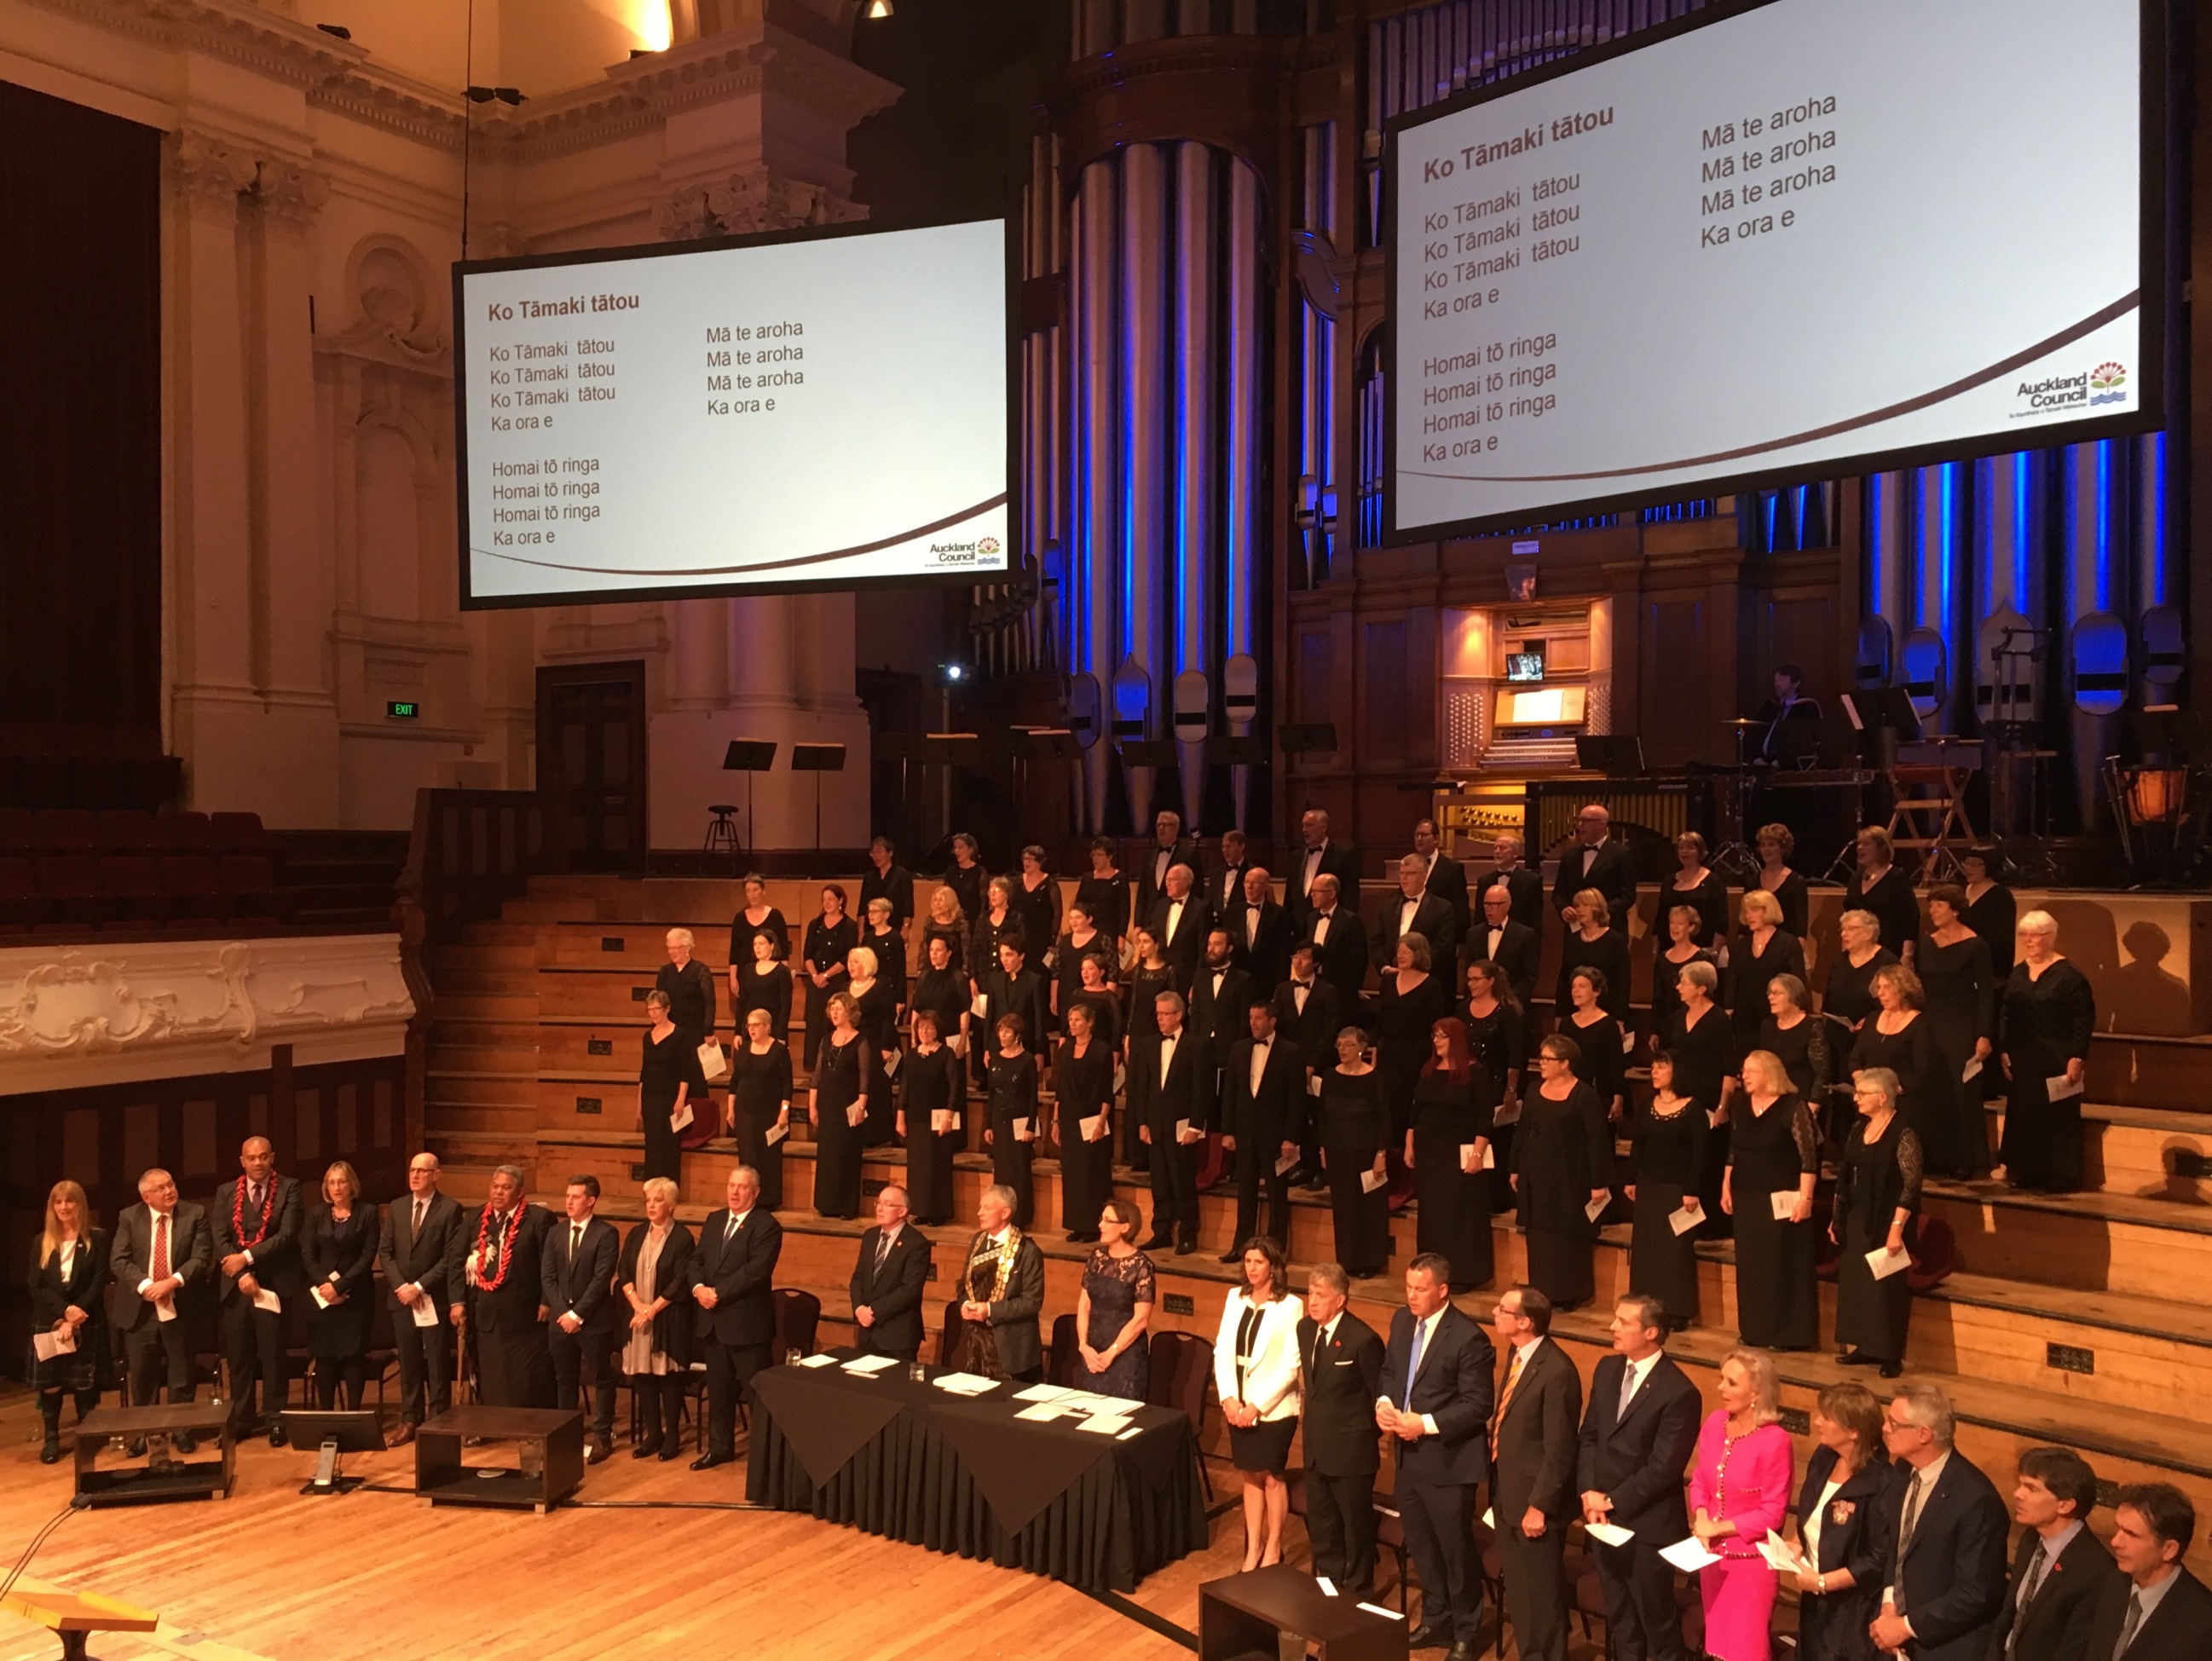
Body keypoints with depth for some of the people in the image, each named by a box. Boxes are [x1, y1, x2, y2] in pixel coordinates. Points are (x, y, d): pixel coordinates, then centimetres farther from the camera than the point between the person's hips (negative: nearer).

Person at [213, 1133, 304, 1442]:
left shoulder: (289, 1188, 1)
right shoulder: (225, 1193, 10)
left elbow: (288, 1234, -10)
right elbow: (220, 1238, 1)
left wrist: (247, 1257, -15)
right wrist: (242, 1275, -11)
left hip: (273, 1285, -3)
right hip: (234, 1286, 3)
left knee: (273, 1354, 1)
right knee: (238, 1356, 7)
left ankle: (275, 1418, 10)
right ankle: (241, 1419, 17)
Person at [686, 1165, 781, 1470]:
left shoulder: (767, 1226, -11)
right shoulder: (714, 1220, 12)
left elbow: (756, 1270, -21)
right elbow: (696, 1260, 9)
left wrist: (718, 1293, -20)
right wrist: (698, 1288, -10)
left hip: (748, 1323, -7)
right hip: (715, 1322, 7)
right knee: (718, 1389, 18)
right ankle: (720, 1447, 31)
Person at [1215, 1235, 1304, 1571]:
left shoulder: (1289, 1306, -12)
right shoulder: (1235, 1298, 4)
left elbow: (1290, 1365, -14)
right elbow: (1223, 1351, 3)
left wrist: (1257, 1405, -16)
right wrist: (1229, 1398, -8)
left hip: (1273, 1408, -4)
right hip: (1238, 1406, 4)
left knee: (1271, 1477, 7)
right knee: (1250, 1477, 12)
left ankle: (1273, 1548, 22)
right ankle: (1253, 1548, 23)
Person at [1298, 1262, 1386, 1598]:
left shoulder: (1362, 1339, -22)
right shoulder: (1305, 1328, 0)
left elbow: (1381, 1393, -12)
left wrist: (1368, 1434, -5)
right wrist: (1313, 1416, 12)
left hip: (1350, 1448, -7)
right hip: (1316, 1444, 7)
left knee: (1356, 1525, 11)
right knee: (1319, 1523, 20)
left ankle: (1357, 1593, 28)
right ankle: (1327, 1585, 38)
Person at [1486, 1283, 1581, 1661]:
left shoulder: (1557, 1371, -25)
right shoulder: (1517, 1354, 3)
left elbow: (1559, 1450, -21)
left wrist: (1539, 1506, -17)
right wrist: (1498, 1488, 14)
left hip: (1534, 1501, -9)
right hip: (1507, 1494, 9)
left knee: (1540, 1593, 9)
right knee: (1517, 1588, 22)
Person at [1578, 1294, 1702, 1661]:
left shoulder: (1679, 1392, -19)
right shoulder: (1607, 1370, 4)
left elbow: (1663, 1467, -19)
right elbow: (1589, 1437, 8)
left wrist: (1612, 1501, -14)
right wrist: (1589, 1493, -6)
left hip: (1648, 1526, -6)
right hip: (1603, 1518, 6)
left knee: (1657, 1619, 11)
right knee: (1619, 1618, 20)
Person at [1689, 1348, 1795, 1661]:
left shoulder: (1774, 1440, -21)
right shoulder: (1714, 1422, -5)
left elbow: (1772, 1513, -17)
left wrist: (1718, 1527, -15)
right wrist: (1701, 1518, -10)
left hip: (1751, 1559, -6)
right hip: (1712, 1554, 6)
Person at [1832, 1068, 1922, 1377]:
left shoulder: (1903, 1134, -15)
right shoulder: (1859, 1128, 7)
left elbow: (1911, 1185, -17)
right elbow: (1844, 1174, 14)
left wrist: (1897, 1229, -20)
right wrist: (1837, 1218, 14)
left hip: (1886, 1224, -7)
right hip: (1856, 1222, 7)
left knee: (1887, 1287, 0)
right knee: (1854, 1282, 10)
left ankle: (1891, 1355, 10)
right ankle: (1865, 1347, 22)